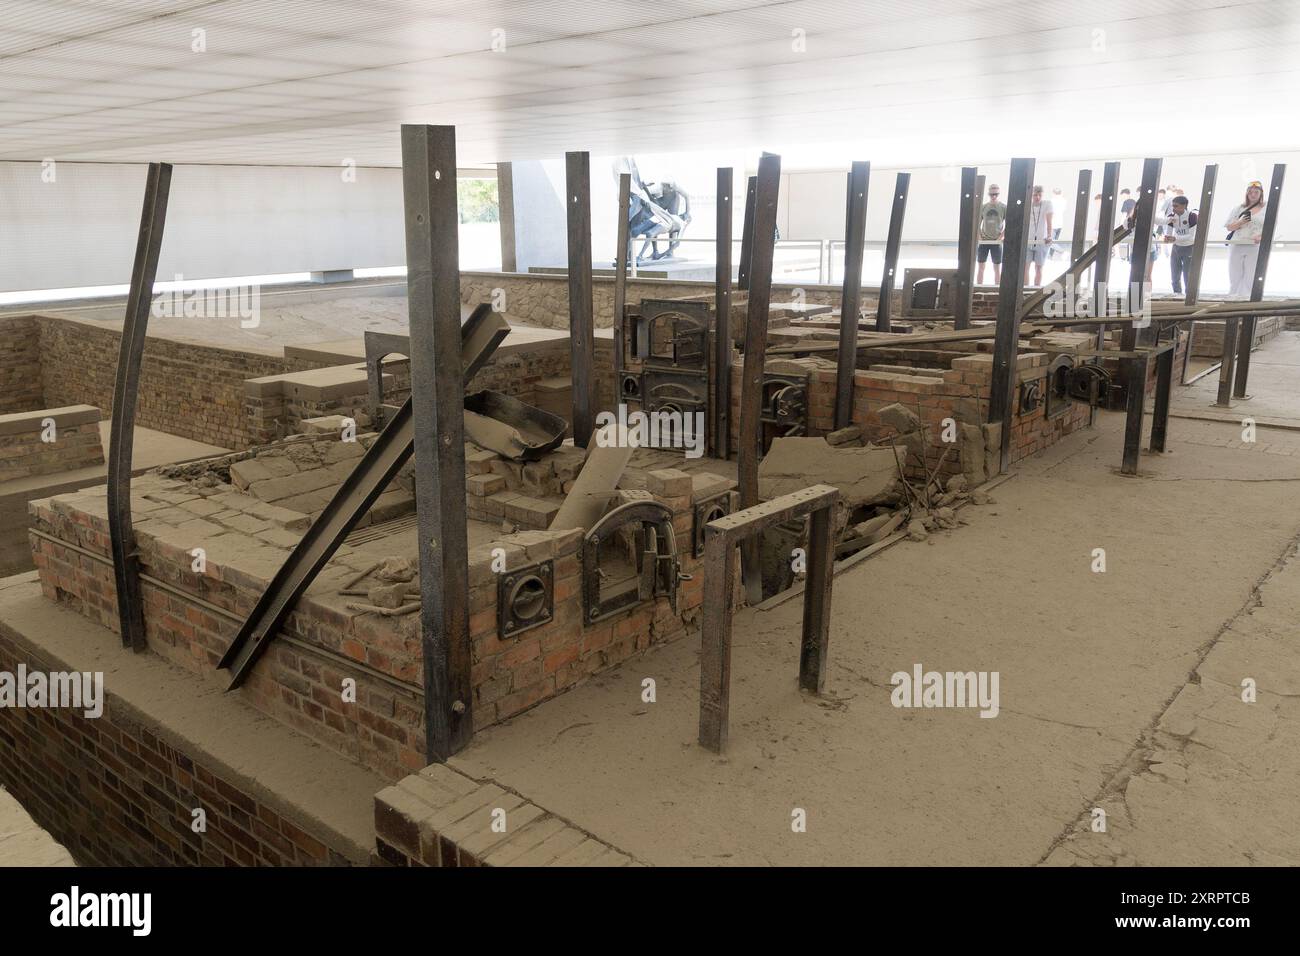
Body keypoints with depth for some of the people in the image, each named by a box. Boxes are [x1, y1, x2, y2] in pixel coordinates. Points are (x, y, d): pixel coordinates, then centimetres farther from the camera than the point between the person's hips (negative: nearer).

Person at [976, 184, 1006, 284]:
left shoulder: (1004, 207, -1)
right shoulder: (983, 207, 4)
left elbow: (1007, 225, -1)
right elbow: (978, 224, 8)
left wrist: (1001, 237, -10)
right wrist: (979, 236, -4)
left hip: (996, 241, -2)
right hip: (983, 240, 2)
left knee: (997, 268, 2)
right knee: (981, 266, 4)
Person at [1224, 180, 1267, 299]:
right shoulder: (1238, 208, 13)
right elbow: (1229, 227, 10)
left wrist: (1260, 236, -19)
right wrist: (1240, 223, -10)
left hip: (1255, 247, -2)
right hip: (1236, 246, 2)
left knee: (1250, 276, -3)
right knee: (1234, 275, 2)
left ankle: (1246, 297, -2)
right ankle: (1232, 298, 7)